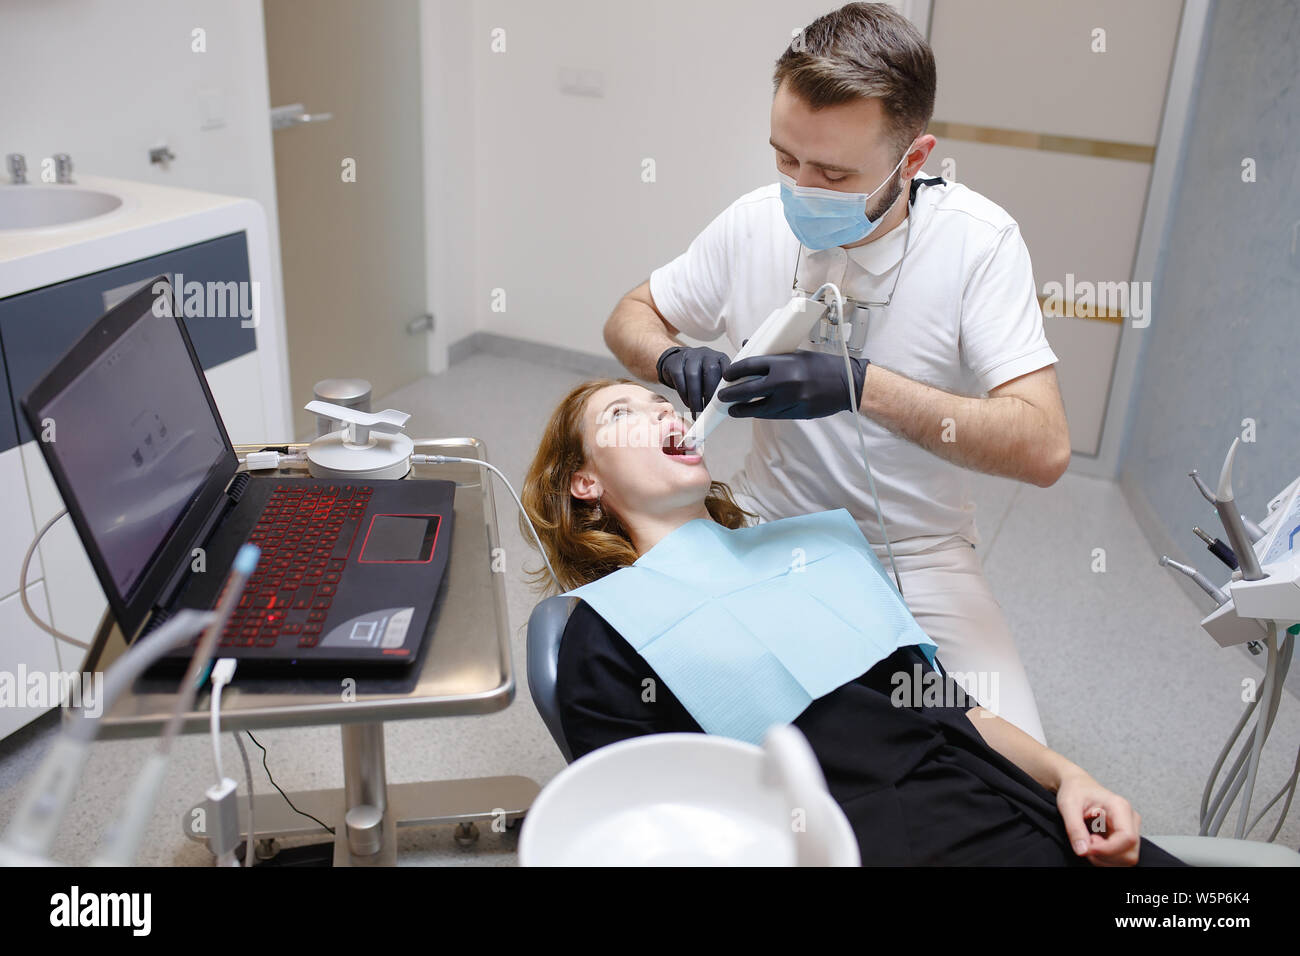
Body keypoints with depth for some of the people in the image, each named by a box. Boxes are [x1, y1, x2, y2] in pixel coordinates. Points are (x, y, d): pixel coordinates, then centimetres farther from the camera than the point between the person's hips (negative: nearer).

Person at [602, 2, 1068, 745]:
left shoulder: (978, 240, -15)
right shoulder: (756, 222, -7)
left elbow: (1044, 448, -22)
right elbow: (630, 316, 8)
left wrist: (863, 386, -33)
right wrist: (673, 361, -17)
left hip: (914, 553, -1)